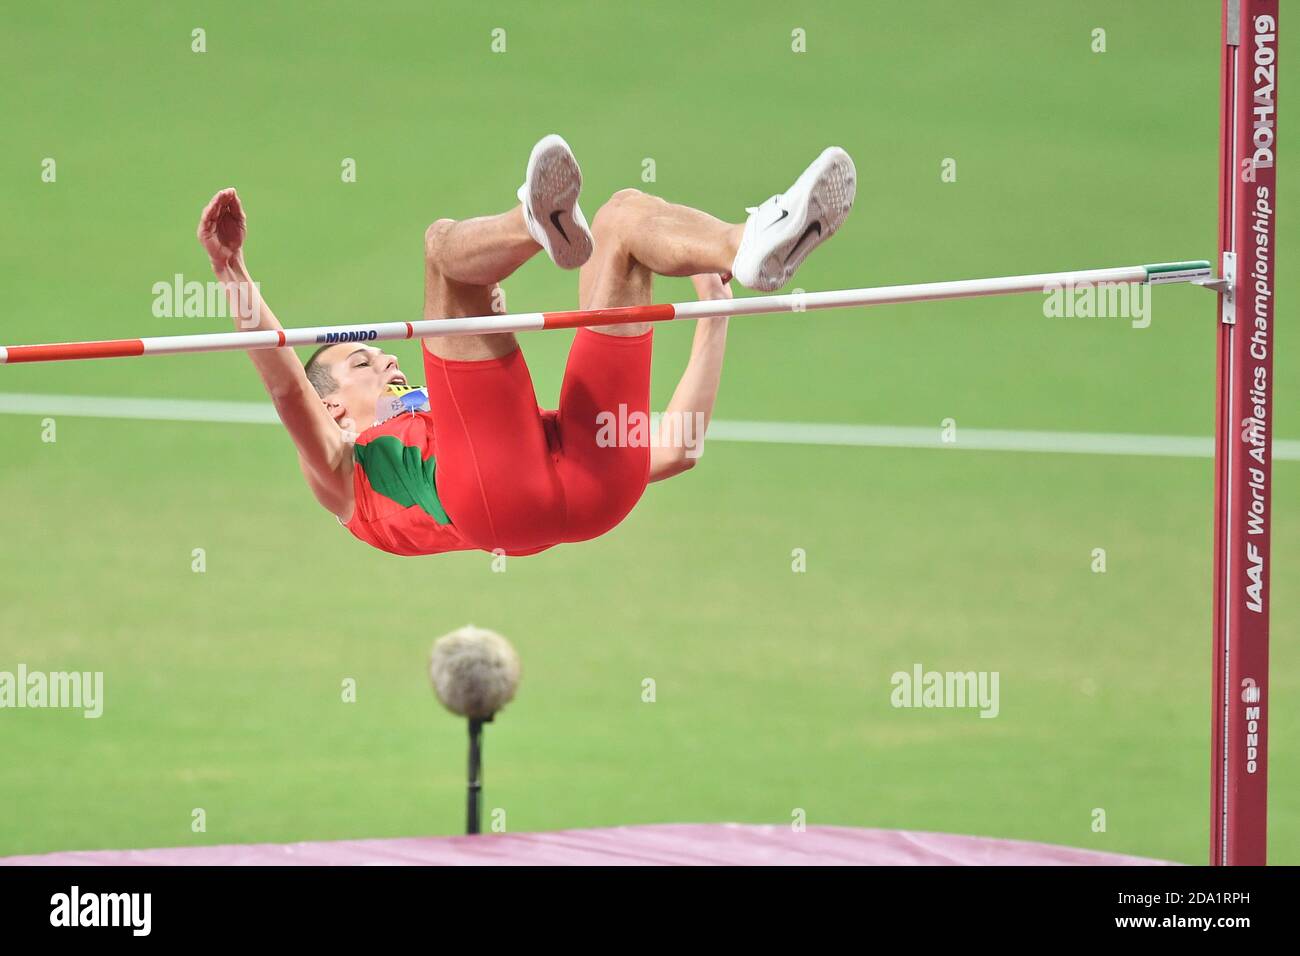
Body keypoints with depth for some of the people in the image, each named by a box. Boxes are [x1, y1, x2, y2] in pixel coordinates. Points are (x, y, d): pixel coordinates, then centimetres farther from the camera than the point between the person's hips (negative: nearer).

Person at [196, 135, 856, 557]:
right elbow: (287, 387, 13)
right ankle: (541, 225, -47)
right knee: (447, 243, -8)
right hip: (499, 501, -5)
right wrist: (231, 273, 3)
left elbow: (672, 450, 41)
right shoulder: (347, 470, 35)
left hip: (594, 481, 5)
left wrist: (712, 319, 43)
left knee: (626, 213, 8)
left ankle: (752, 249, -29)